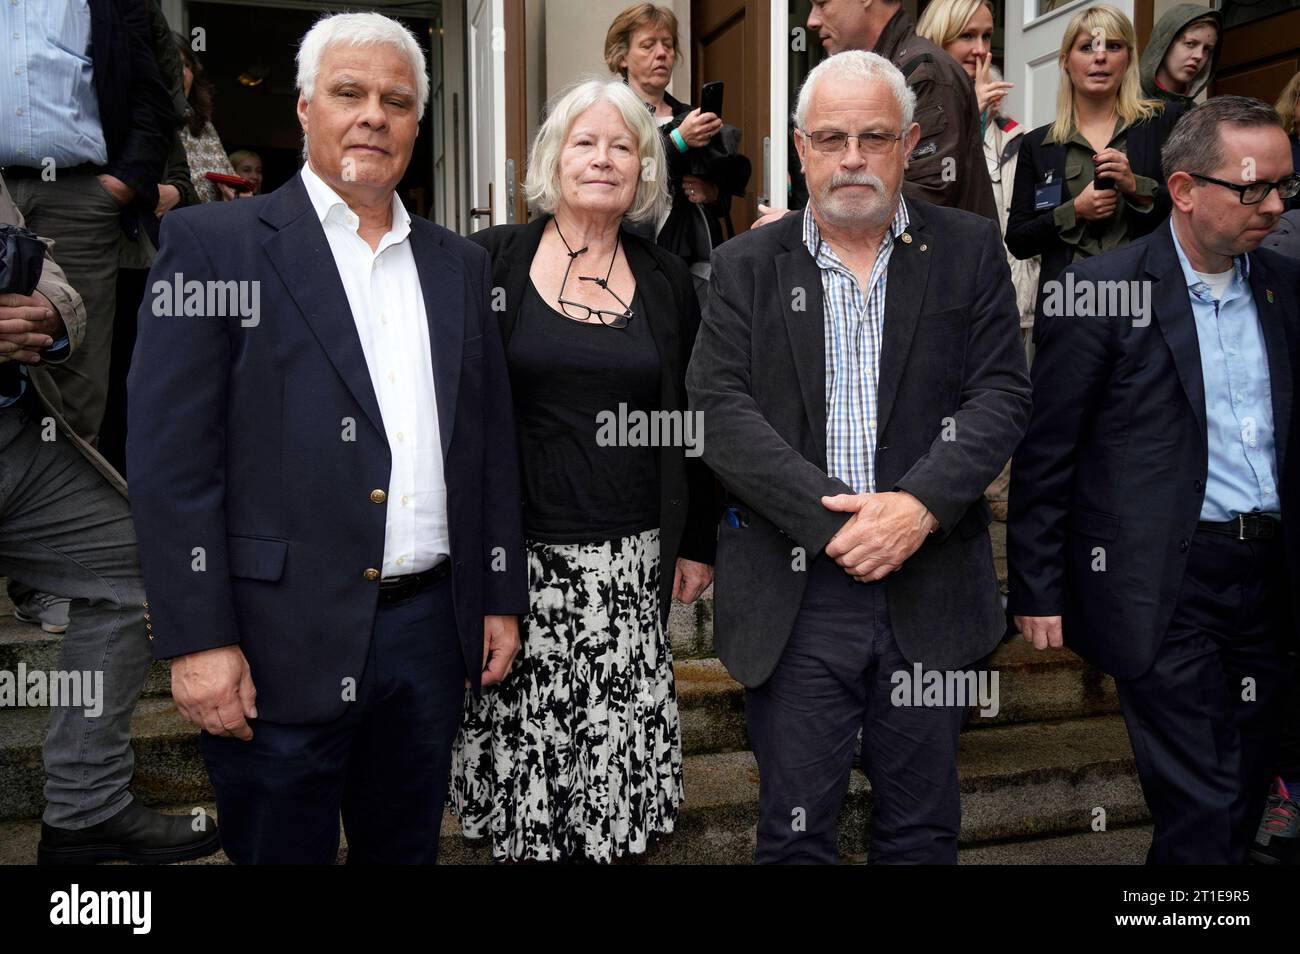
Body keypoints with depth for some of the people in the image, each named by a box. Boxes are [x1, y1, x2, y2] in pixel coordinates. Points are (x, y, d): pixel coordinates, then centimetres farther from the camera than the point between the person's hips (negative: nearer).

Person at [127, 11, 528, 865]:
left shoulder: (459, 264, 11)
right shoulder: (213, 242, -3)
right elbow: (170, 459, -8)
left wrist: (501, 599, 10)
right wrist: (198, 640, -13)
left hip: (429, 631, 5)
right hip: (282, 643, -4)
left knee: (408, 848, 19)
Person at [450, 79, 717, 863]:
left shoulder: (666, 280, 9)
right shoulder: (491, 261, 2)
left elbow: (692, 420, 13)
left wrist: (699, 543, 12)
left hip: (631, 563, 2)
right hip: (520, 555, -1)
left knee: (616, 748, 4)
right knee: (522, 739, 5)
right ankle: (517, 839, 30)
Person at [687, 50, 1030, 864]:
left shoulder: (970, 250, 6)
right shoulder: (748, 264, 5)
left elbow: (1001, 395, -1)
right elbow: (719, 409, -6)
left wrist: (918, 505, -16)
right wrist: (831, 516, -15)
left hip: (932, 592, 1)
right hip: (794, 595, 0)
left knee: (922, 828, 16)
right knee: (795, 829, 10)